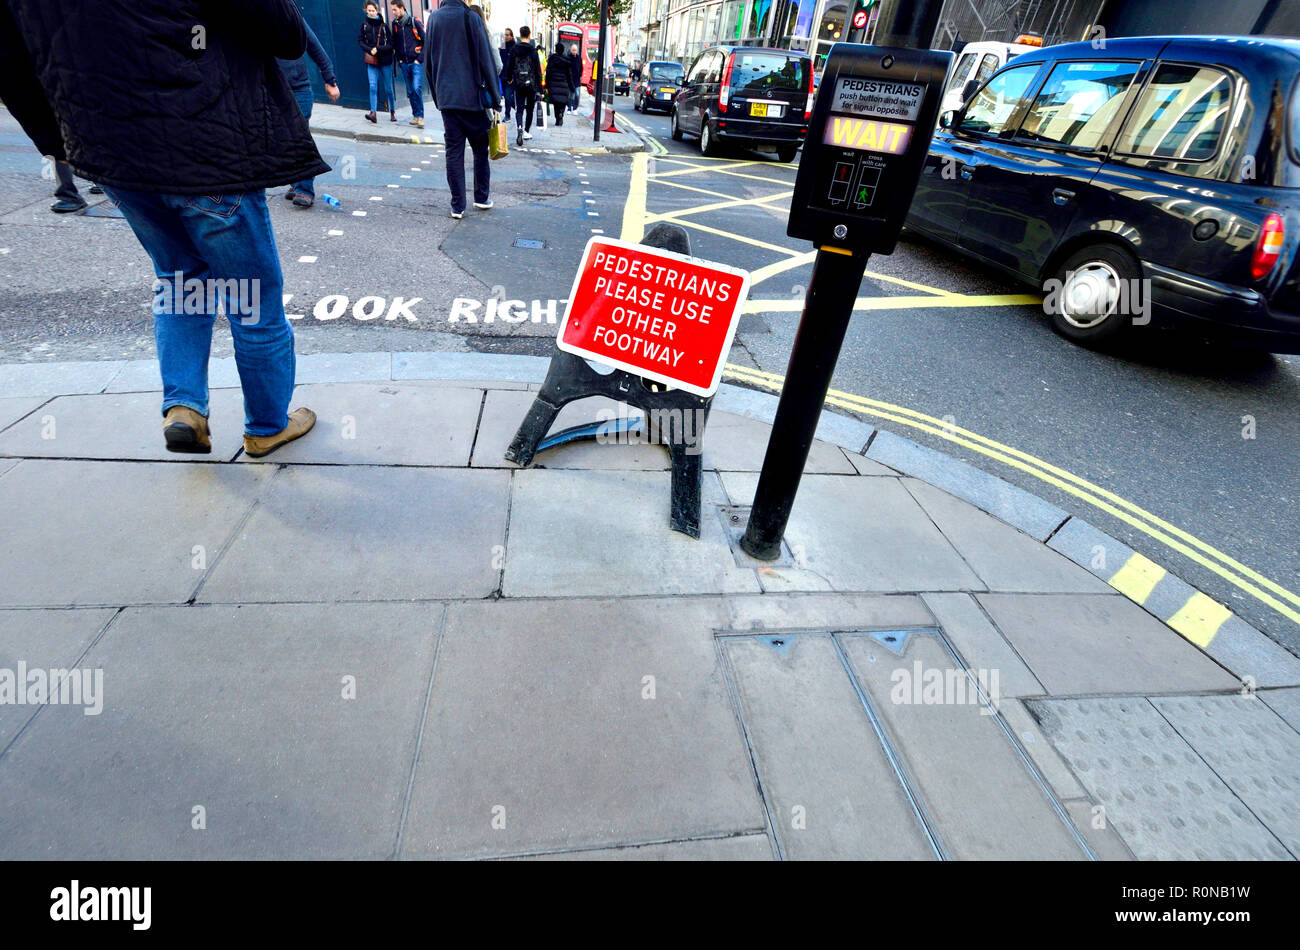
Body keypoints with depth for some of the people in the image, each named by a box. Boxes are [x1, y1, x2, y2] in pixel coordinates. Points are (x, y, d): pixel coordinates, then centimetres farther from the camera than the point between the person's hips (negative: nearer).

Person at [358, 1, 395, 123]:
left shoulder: (383, 25, -1)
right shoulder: (364, 25, 4)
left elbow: (390, 44, -3)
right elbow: (360, 41, 5)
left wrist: (378, 49, -14)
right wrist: (370, 50, -12)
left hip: (385, 60, -1)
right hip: (371, 61, 1)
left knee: (388, 88, 6)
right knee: (373, 87, -13)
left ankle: (392, 111, 22)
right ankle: (373, 113, -20)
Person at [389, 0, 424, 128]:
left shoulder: (415, 22, -4)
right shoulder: (395, 24, 10)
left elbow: (426, 41, -3)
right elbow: (395, 43, 18)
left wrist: (419, 58, -8)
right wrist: (399, 58, 7)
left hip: (415, 62, -5)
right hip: (404, 63, 5)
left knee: (417, 88, -17)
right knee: (410, 91, 6)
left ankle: (420, 116, -13)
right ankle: (415, 115, 13)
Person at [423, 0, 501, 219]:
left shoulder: (433, 19, 7)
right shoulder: (472, 18, -6)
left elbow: (428, 63, 12)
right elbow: (486, 60, -7)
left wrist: (437, 96, 20)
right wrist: (495, 100, -3)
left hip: (446, 99, 3)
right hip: (473, 98, -3)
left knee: (453, 152, 3)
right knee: (480, 149, 13)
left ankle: (457, 207, 1)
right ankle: (482, 197, 18)